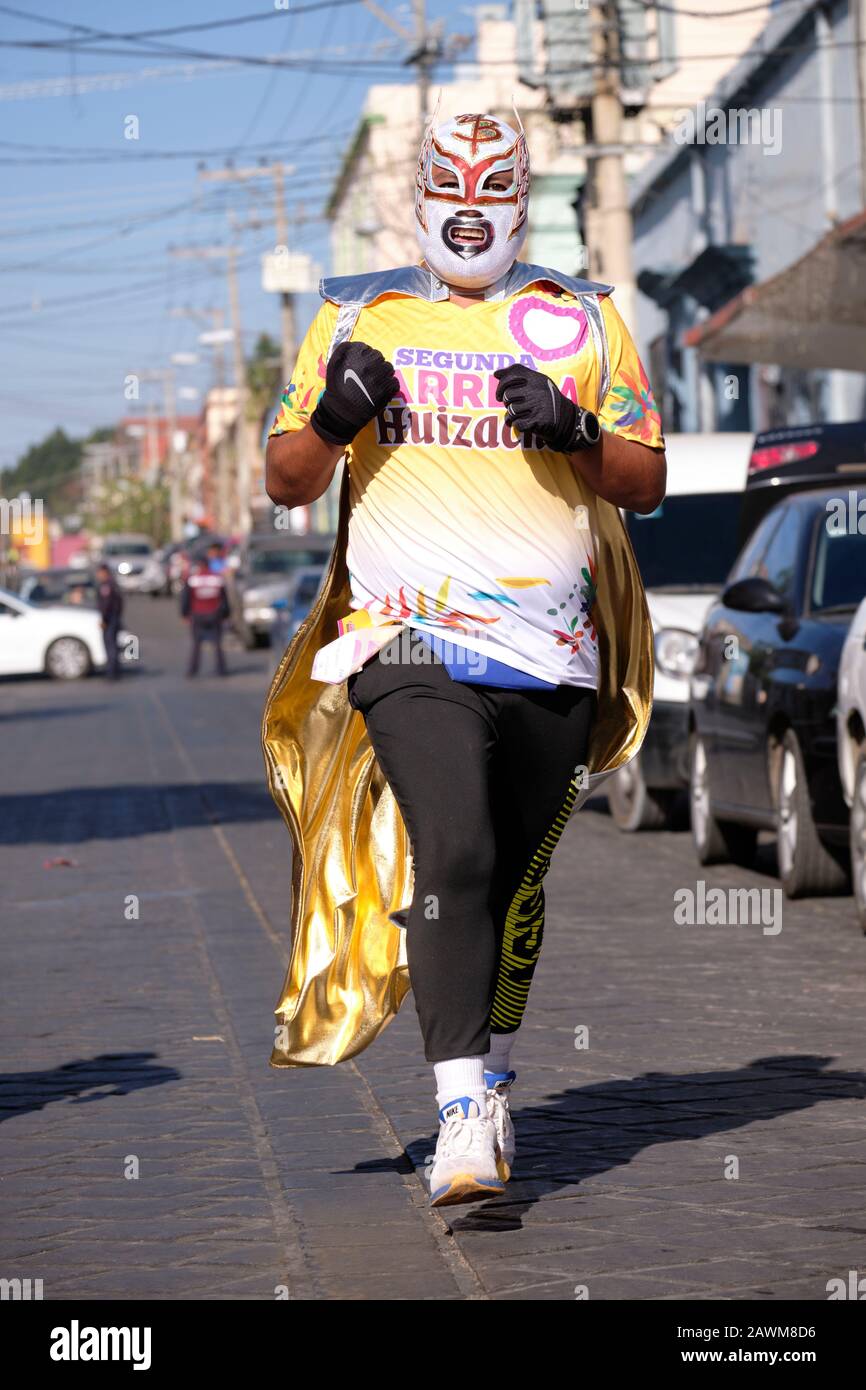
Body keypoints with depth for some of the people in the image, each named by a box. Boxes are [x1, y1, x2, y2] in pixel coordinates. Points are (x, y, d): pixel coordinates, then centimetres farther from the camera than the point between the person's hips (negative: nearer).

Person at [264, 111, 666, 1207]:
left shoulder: (583, 319, 12)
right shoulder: (357, 317, 11)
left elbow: (646, 483, 11)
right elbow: (285, 482, 13)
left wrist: (575, 432, -9)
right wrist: (331, 421, -9)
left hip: (555, 655, 2)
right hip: (412, 642, -2)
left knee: (514, 879, 9)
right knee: (454, 856, -19)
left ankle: (491, 1077, 27)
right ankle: (462, 1118, -23)